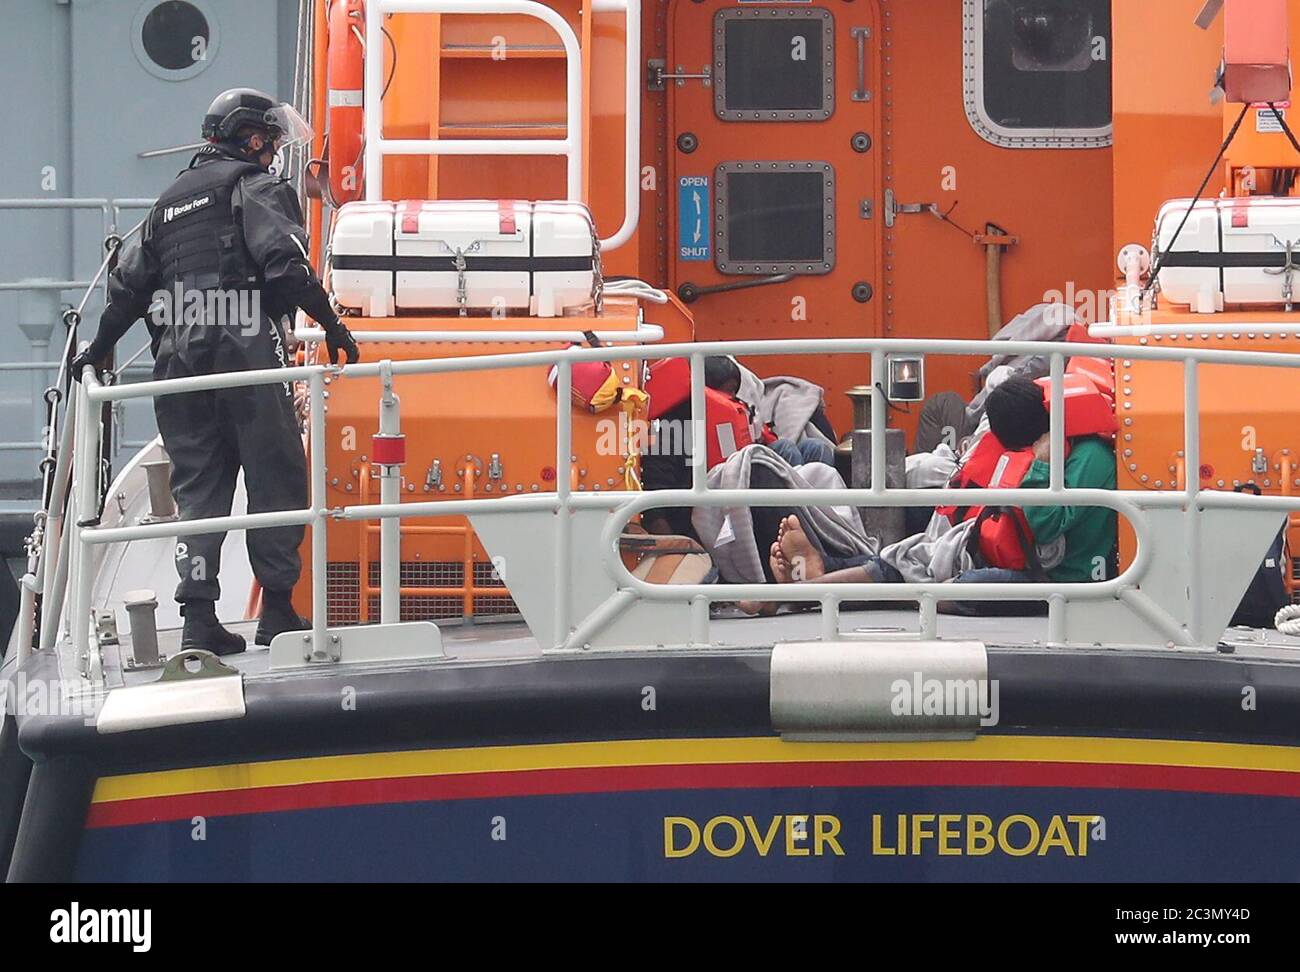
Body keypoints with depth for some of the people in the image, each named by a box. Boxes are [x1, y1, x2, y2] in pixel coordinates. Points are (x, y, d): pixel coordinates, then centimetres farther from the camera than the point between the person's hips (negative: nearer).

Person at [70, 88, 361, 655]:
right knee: (276, 478, 2)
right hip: (247, 353, -6)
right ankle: (277, 609, 1)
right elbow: (284, 264, -15)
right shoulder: (256, 188, 0)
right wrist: (331, 325, -12)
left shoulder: (170, 200, 21)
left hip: (179, 366, 6)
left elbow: (129, 284, 20)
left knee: (197, 486, 6)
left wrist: (100, 349, 30)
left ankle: (198, 617, -1)